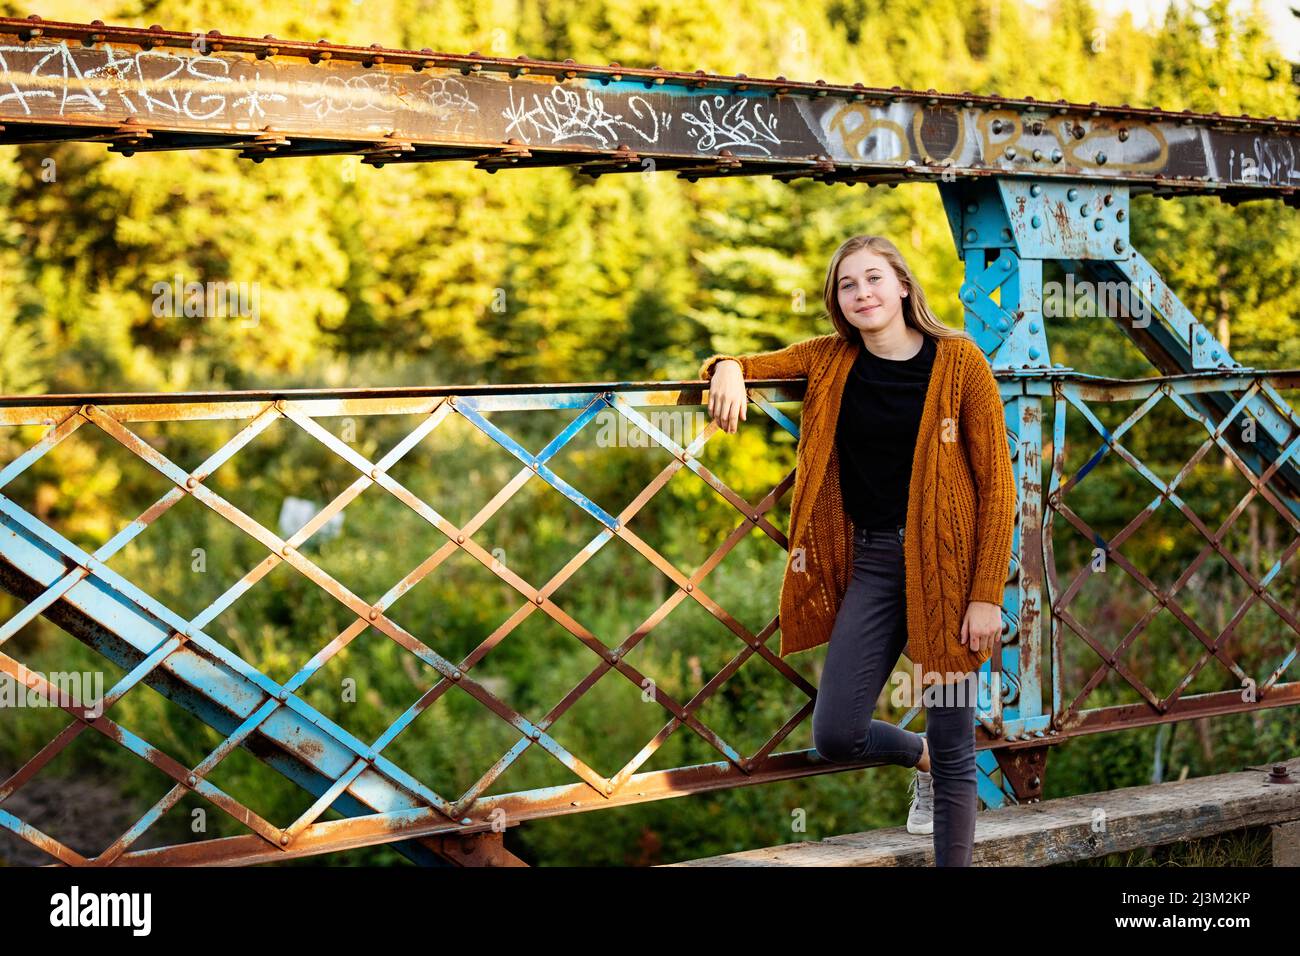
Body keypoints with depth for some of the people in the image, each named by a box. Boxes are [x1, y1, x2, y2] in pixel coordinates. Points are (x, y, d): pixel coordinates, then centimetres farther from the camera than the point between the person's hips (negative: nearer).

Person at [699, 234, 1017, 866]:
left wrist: (987, 595, -13)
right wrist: (728, 369, -13)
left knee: (953, 750, 1)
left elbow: (996, 481, -7)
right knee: (835, 736, 0)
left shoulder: (958, 361, -7)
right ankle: (922, 759, 33)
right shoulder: (831, 360, 5)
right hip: (869, 561, 4)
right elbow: (746, 364, 14)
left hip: (945, 560, -4)